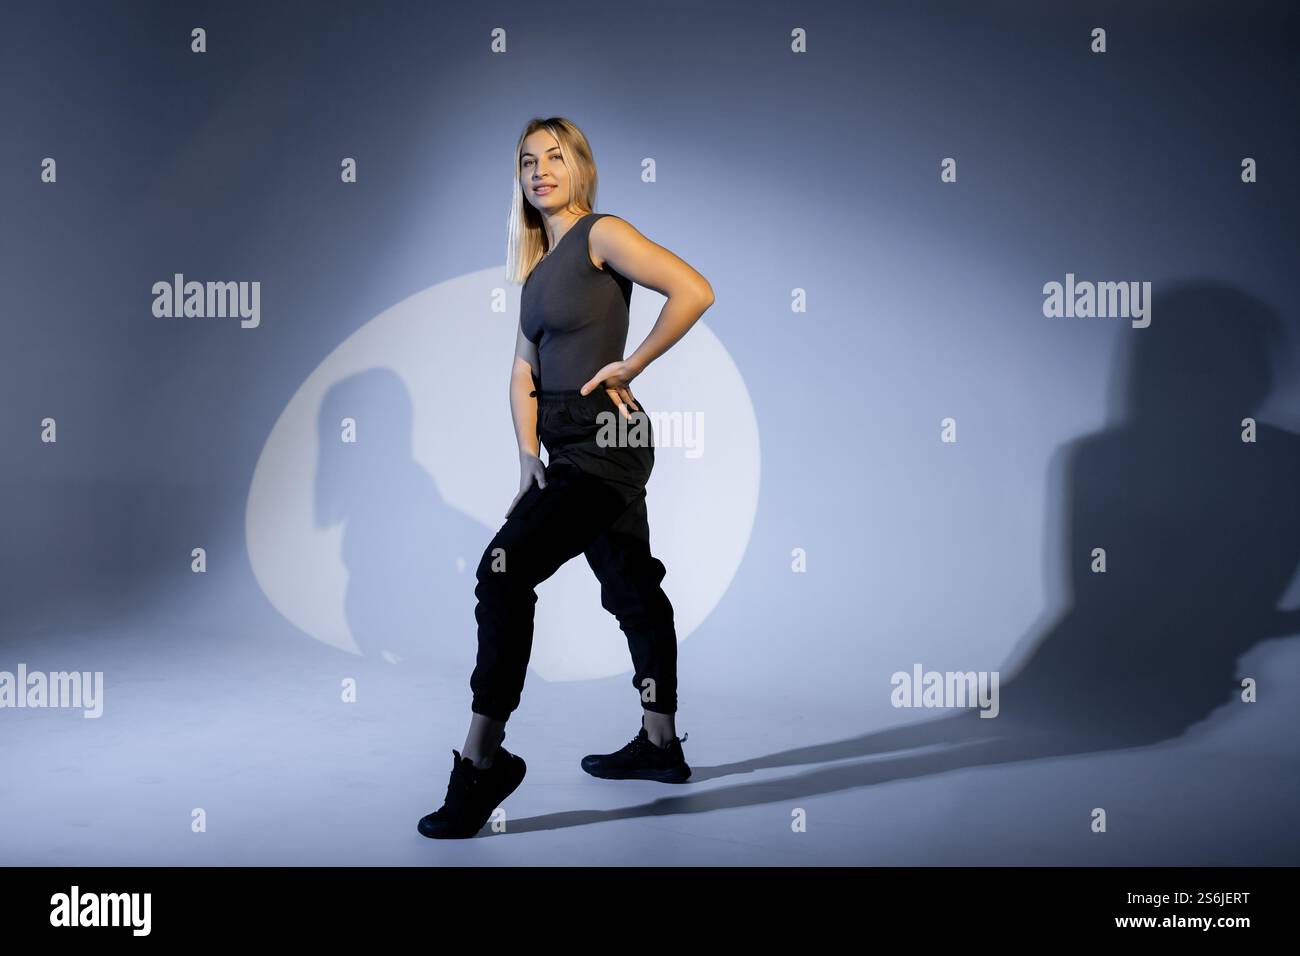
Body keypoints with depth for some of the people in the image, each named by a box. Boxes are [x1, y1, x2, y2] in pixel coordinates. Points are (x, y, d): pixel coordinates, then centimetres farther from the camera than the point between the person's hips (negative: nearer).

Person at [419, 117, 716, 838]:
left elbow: (694, 290, -20)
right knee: (631, 585, 14)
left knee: (505, 569, -17)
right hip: (566, 446, 9)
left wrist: (629, 366, -13)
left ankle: (482, 759, -12)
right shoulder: (537, 263, 17)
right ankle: (660, 744, 25)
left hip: (604, 438, -9)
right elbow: (523, 372, 11)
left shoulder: (602, 235, -7)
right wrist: (528, 453, -2)